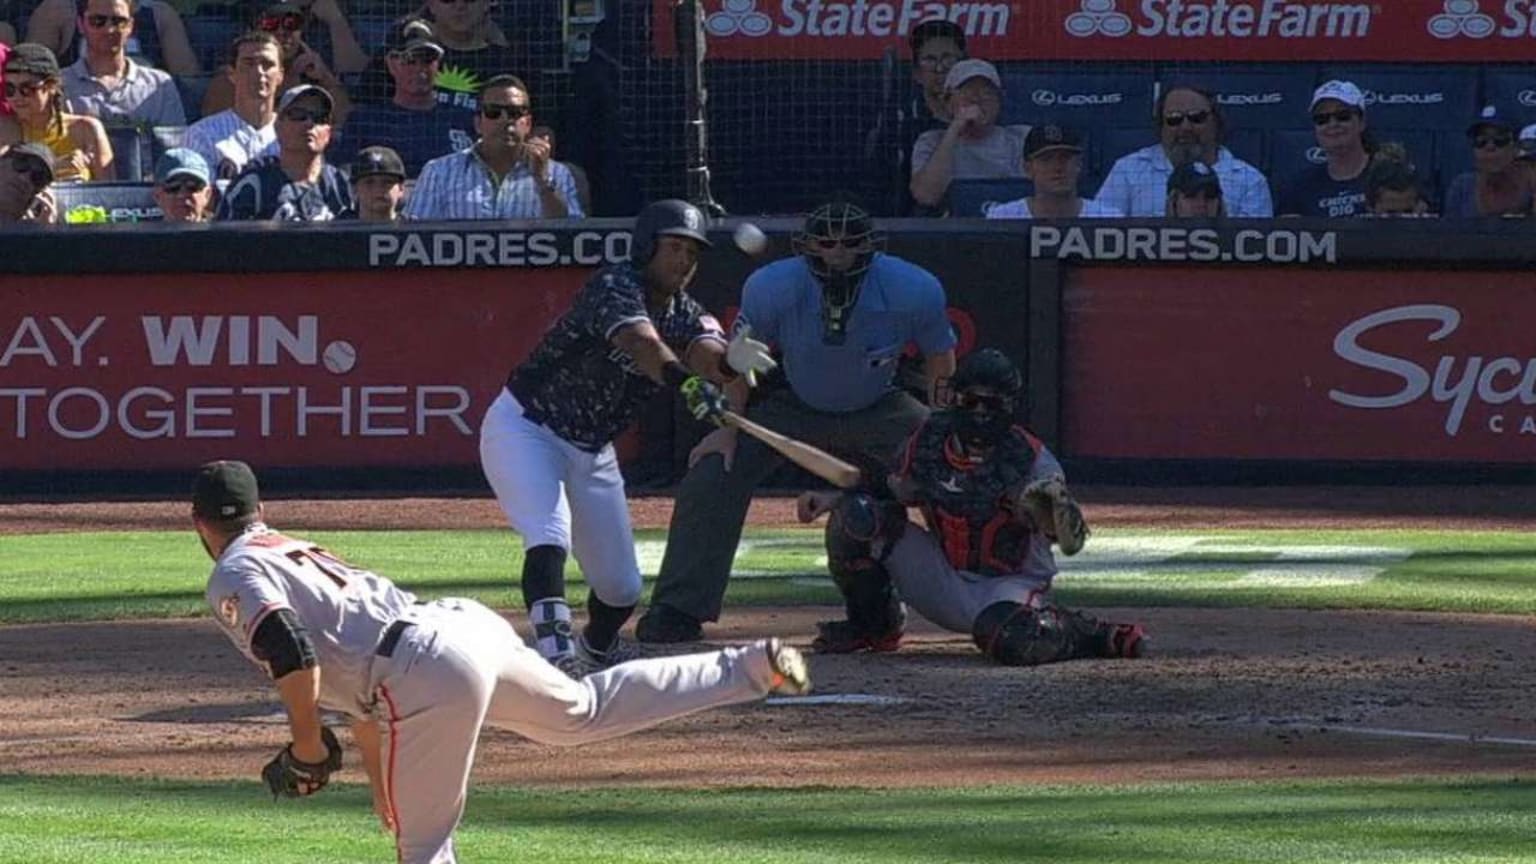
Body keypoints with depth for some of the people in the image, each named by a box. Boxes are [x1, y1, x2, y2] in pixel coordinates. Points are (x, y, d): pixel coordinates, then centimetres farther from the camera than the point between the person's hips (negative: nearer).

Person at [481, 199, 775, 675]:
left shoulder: (685, 314, -1)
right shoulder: (617, 286, -22)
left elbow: (706, 354, -23)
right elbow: (641, 343, -43)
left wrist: (730, 359, -48)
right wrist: (686, 382, -63)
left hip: (591, 452, 7)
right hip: (524, 429, -7)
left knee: (621, 586, 11)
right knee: (549, 539, -31)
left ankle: (595, 650, 42)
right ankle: (556, 653, -43)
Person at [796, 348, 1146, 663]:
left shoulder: (1029, 459, -18)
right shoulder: (929, 441, -5)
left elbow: (1073, 540, -23)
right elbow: (891, 489, 13)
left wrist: (1056, 511, -46)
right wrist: (833, 499, -1)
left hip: (1010, 583, -5)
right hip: (945, 582, 5)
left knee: (1010, 640, -41)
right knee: (855, 516, -11)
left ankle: (1089, 635, -9)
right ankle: (874, 625, 8)